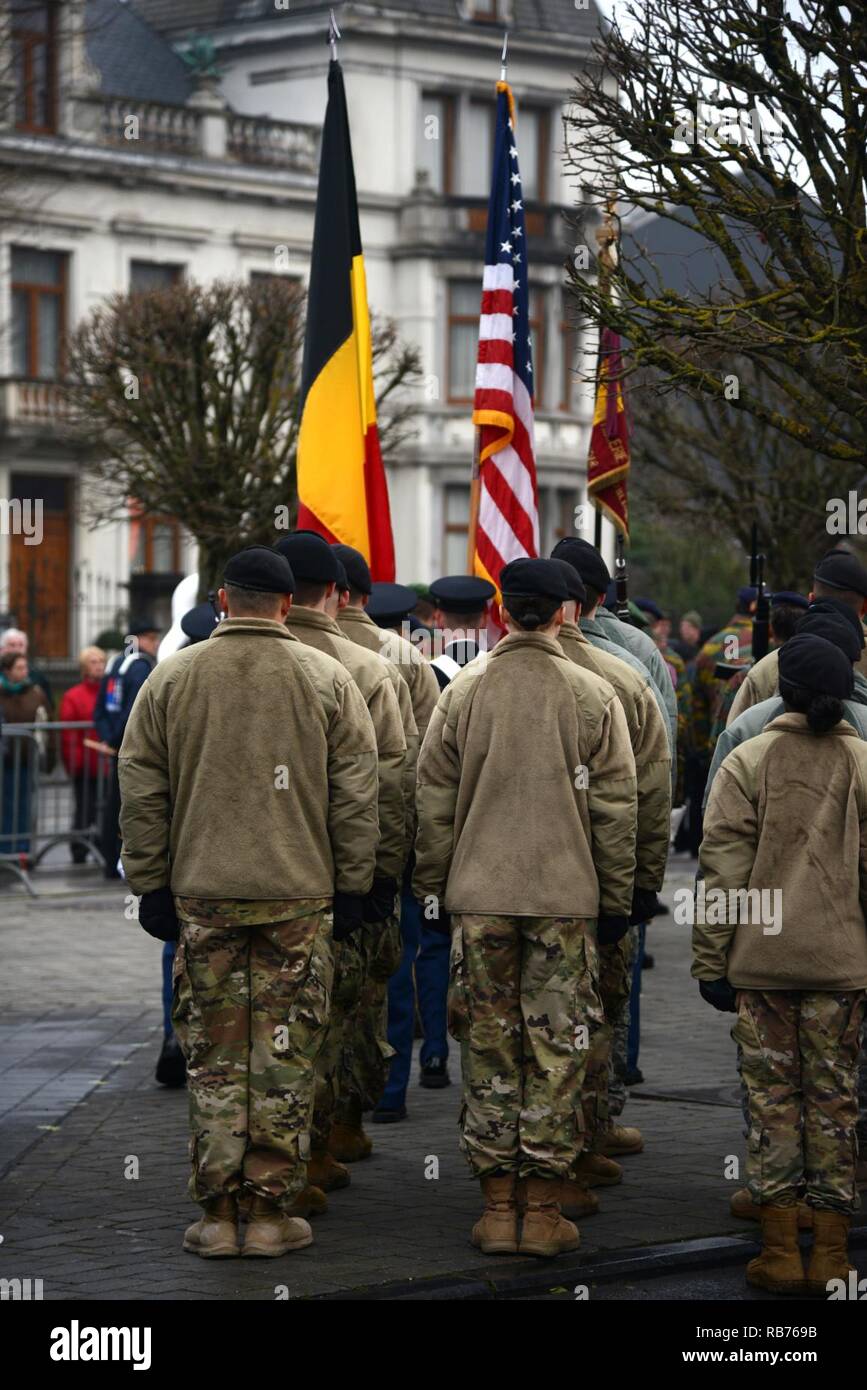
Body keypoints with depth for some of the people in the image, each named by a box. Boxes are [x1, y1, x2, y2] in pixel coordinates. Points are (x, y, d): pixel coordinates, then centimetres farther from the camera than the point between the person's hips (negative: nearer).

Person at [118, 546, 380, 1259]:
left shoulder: (171, 678, 3)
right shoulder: (328, 679, 1)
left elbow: (140, 793, 5)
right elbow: (357, 794, 2)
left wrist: (150, 885, 12)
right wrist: (352, 887, 9)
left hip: (201, 894, 1)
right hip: (300, 895, -1)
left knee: (213, 1058, 6)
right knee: (285, 1058, 3)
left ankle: (218, 1216, 7)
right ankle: (272, 1213, 5)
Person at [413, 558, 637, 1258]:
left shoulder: (463, 692, 1)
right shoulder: (595, 696, -2)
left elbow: (434, 801, 4)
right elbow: (616, 807, 0)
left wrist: (432, 887, 14)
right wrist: (617, 899, 8)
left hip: (479, 897, 1)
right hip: (566, 899, -1)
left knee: (489, 1049, 7)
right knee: (557, 1050, 3)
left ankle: (498, 1206, 8)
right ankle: (543, 1211, 4)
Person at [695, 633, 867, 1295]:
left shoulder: (747, 763, -3)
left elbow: (724, 870, -5)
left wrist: (712, 961, 1)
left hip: (761, 960, -1)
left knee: (772, 1095, 5)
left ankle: (780, 1252, 4)